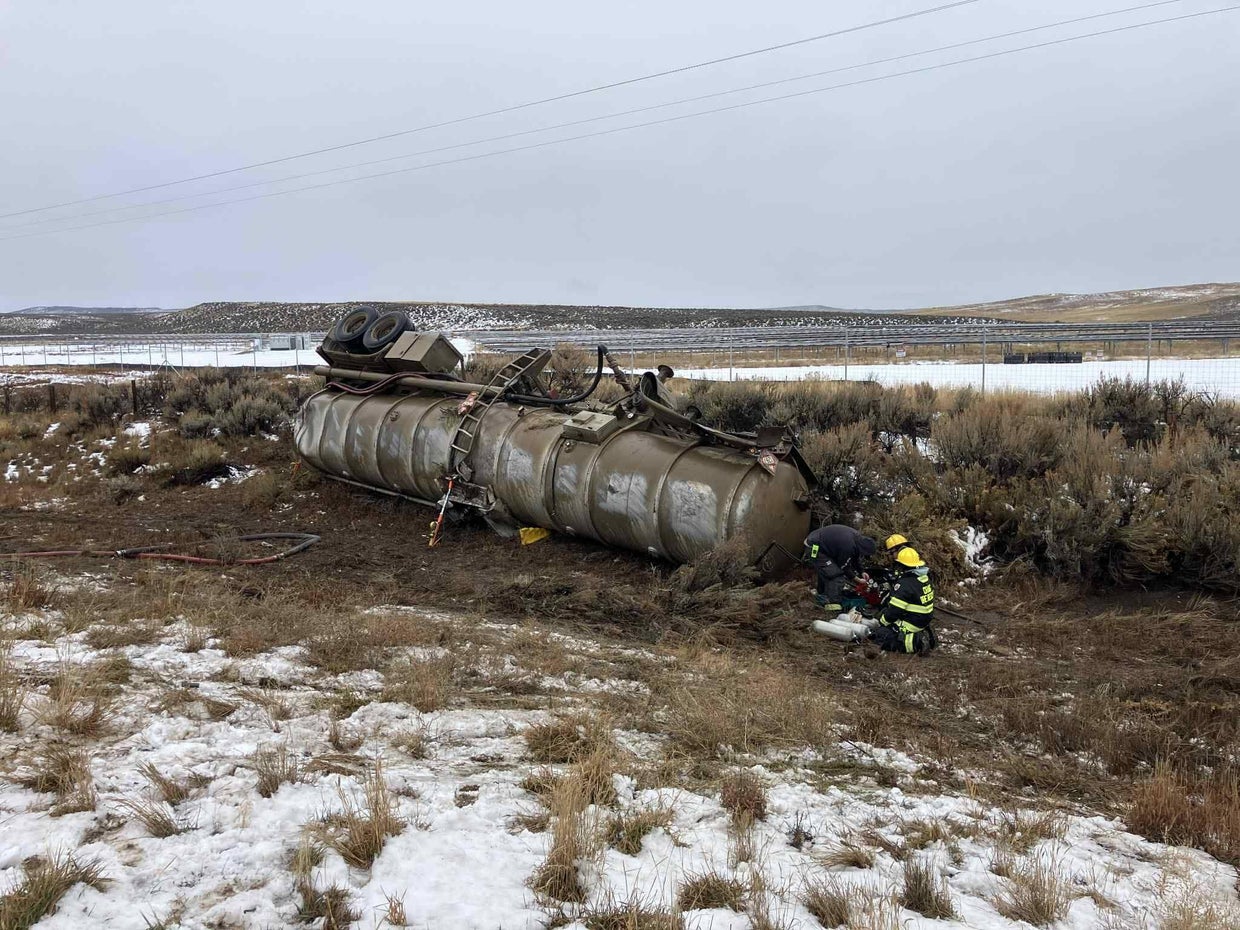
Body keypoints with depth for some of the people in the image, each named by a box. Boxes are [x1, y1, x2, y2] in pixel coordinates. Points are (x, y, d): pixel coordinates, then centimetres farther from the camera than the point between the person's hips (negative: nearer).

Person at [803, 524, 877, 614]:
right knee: (837, 575, -12)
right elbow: (844, 567, -13)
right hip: (814, 549, -10)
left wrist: (862, 572, 14)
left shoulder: (858, 538, -2)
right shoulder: (848, 546, -29)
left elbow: (858, 557, 16)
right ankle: (832, 604, -10)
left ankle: (820, 592, 48)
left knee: (824, 571, 28)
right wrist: (857, 579, -2)